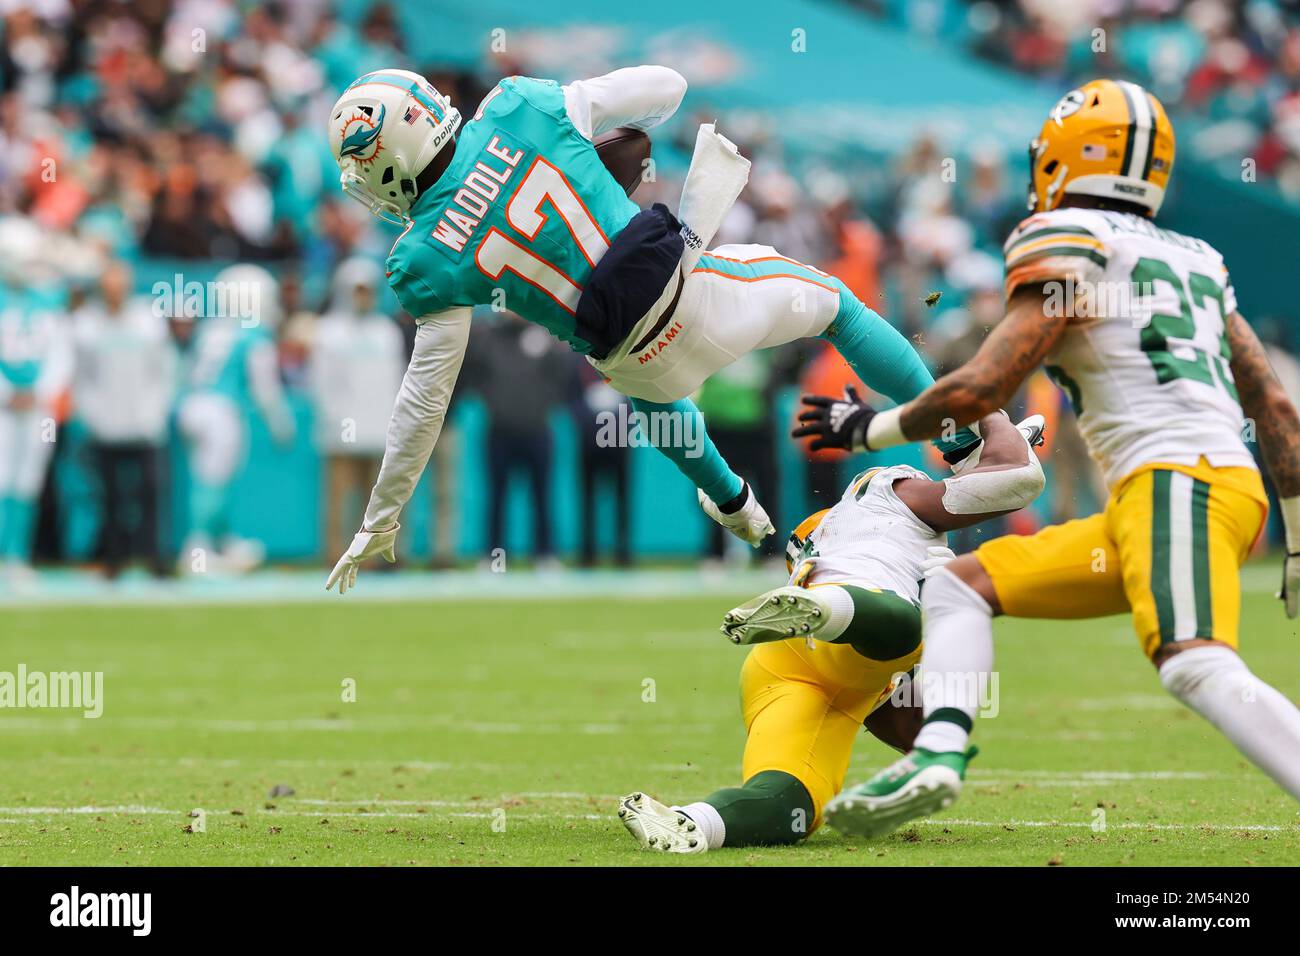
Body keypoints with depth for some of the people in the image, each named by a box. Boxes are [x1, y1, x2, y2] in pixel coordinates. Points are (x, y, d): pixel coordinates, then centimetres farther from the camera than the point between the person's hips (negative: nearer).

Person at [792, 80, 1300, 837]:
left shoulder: (1066, 249, 0)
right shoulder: (1197, 264, 24)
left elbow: (978, 390, -6)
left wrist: (871, 429, 11)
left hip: (1179, 482, -9)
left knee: (1199, 669, -29)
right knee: (964, 586, 11)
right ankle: (938, 754, -10)